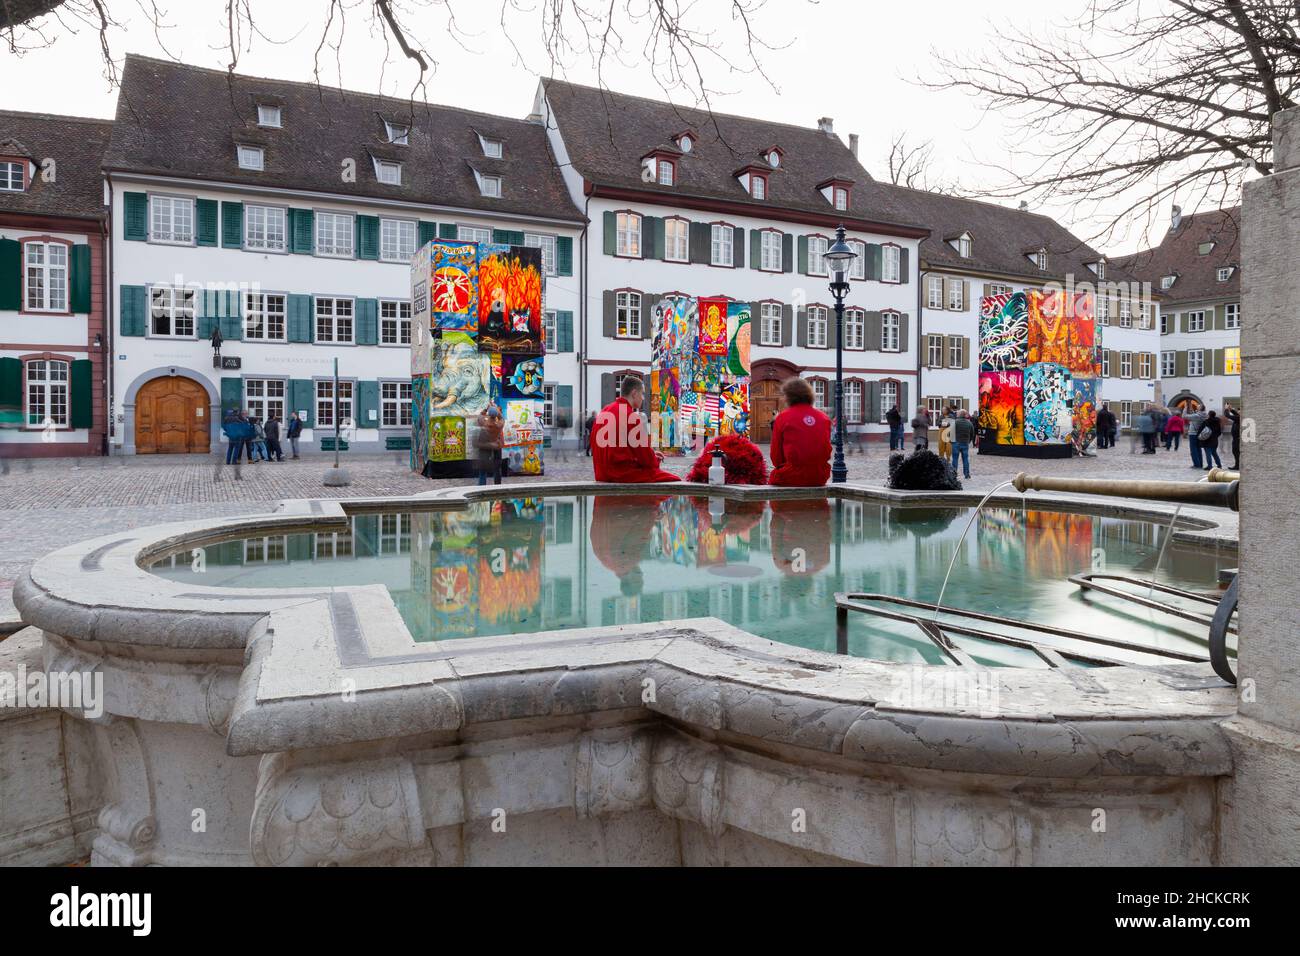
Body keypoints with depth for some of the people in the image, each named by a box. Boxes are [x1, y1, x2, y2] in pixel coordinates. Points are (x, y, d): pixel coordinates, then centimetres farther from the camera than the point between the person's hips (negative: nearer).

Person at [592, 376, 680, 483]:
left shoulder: (603, 412, 14)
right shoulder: (633, 417, -13)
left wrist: (651, 455, 16)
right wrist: (656, 461, 11)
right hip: (624, 473, -9)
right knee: (674, 480, -5)